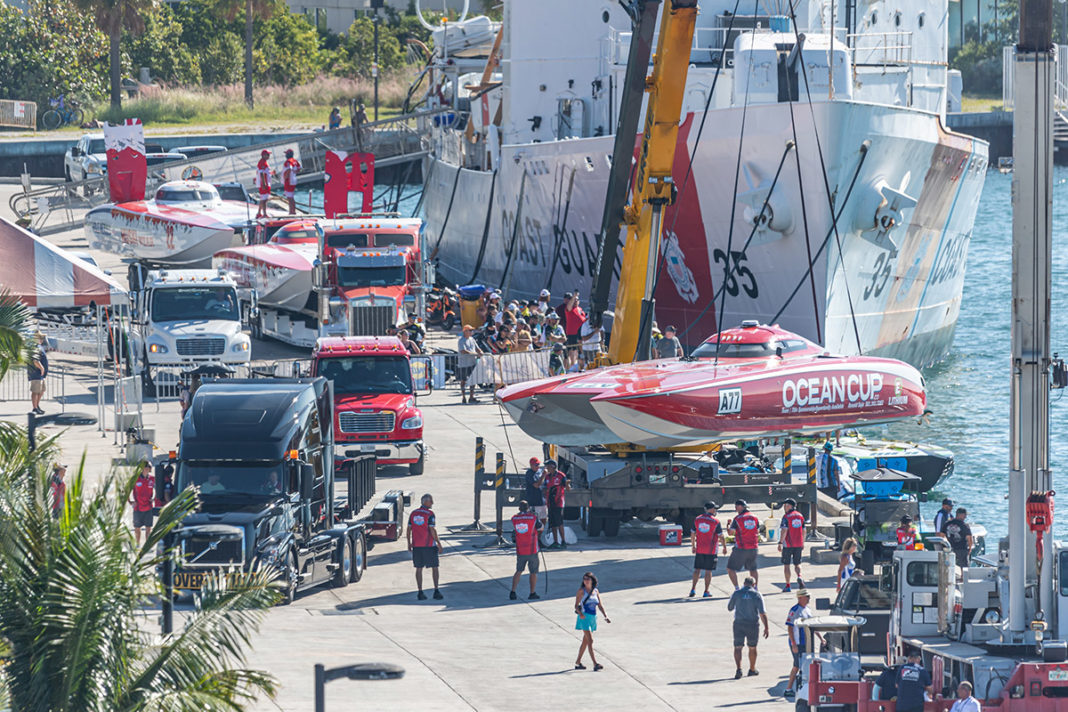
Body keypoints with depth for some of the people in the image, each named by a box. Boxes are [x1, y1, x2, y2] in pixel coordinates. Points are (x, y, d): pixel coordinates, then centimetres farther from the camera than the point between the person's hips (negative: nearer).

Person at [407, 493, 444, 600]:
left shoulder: (413, 513, 5)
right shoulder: (430, 514, -11)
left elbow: (409, 529, 7)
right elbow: (432, 530, -15)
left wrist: (409, 543, 16)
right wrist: (439, 543, -9)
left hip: (416, 546, 4)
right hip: (429, 545, -4)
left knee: (419, 568, 7)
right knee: (434, 568, 7)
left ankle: (420, 592, 4)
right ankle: (436, 591, 5)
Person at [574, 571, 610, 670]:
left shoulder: (595, 591, 9)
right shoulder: (581, 591, -4)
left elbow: (600, 605, 12)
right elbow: (576, 605, -7)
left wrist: (606, 616, 0)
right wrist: (580, 613, -26)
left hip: (593, 618, 6)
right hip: (584, 617, -6)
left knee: (585, 641, 12)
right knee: (590, 640, -14)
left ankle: (578, 662, 24)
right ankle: (595, 664, -20)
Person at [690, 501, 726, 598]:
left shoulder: (697, 520, 1)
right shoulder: (715, 522, -11)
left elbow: (693, 535, 7)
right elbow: (721, 537, -7)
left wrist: (693, 546, 20)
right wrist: (724, 547, 7)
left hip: (699, 550, 3)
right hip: (711, 550, -3)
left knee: (697, 569, 12)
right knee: (708, 571, 4)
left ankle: (693, 589, 5)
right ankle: (706, 592, 6)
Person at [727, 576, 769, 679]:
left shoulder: (737, 593, -1)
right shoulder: (757, 595, -5)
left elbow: (729, 608, 7)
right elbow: (762, 613, -10)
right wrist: (766, 627, -7)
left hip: (739, 623, 0)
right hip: (753, 624, 0)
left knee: (738, 647, 2)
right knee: (752, 648, 17)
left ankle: (739, 669, -17)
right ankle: (752, 670, 30)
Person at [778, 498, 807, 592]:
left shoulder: (786, 517, -10)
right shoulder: (800, 516, 8)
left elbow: (784, 530, -18)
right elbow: (803, 530, 11)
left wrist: (780, 543, -17)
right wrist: (802, 543, 20)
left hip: (788, 544, -5)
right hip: (798, 544, 5)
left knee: (786, 565, 7)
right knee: (797, 564, 12)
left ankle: (788, 586, 7)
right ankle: (799, 577, -18)